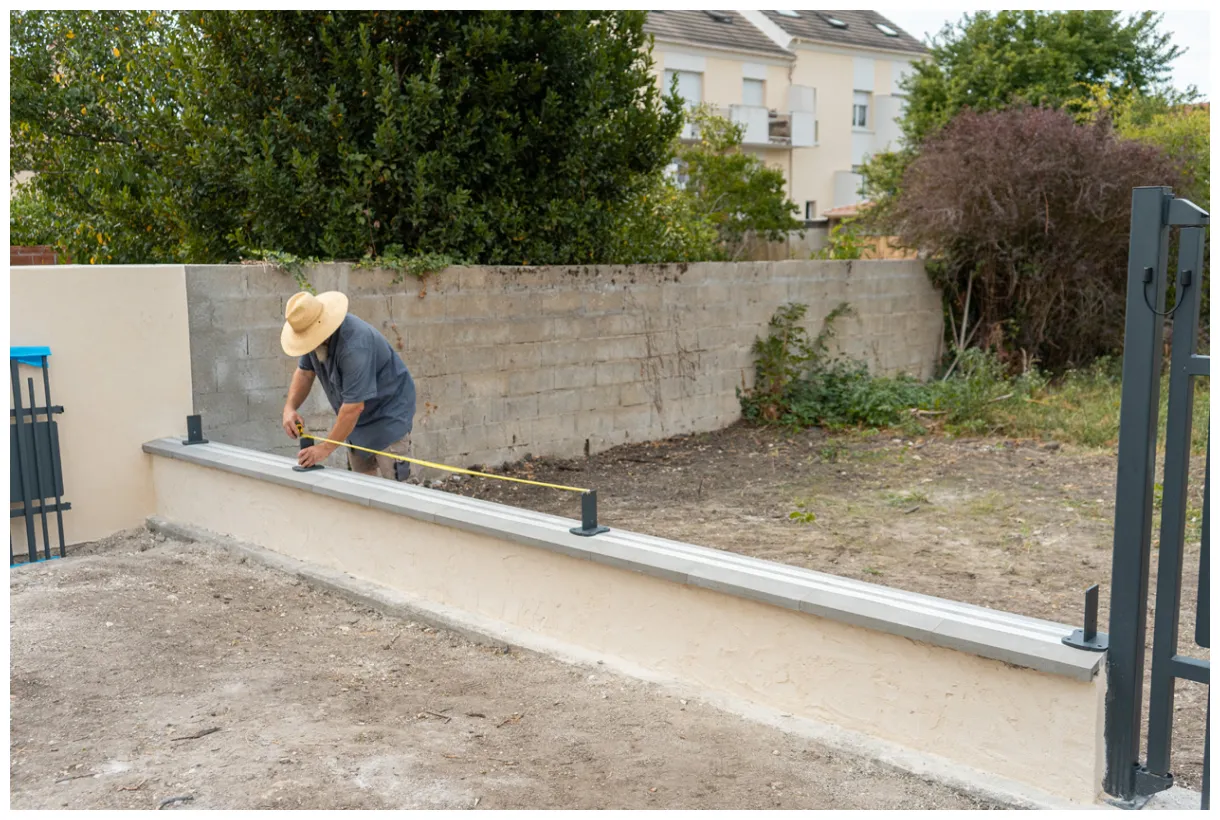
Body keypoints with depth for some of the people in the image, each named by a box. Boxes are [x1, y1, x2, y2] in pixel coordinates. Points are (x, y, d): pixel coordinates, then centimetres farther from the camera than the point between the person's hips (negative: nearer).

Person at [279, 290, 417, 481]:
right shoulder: (314, 332, -9)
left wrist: (326, 448, -28)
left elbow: (354, 405, -33)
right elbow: (305, 372, 2)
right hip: (359, 417, 8)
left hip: (388, 411, -8)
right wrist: (290, 407, -16)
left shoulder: (354, 345, -35)